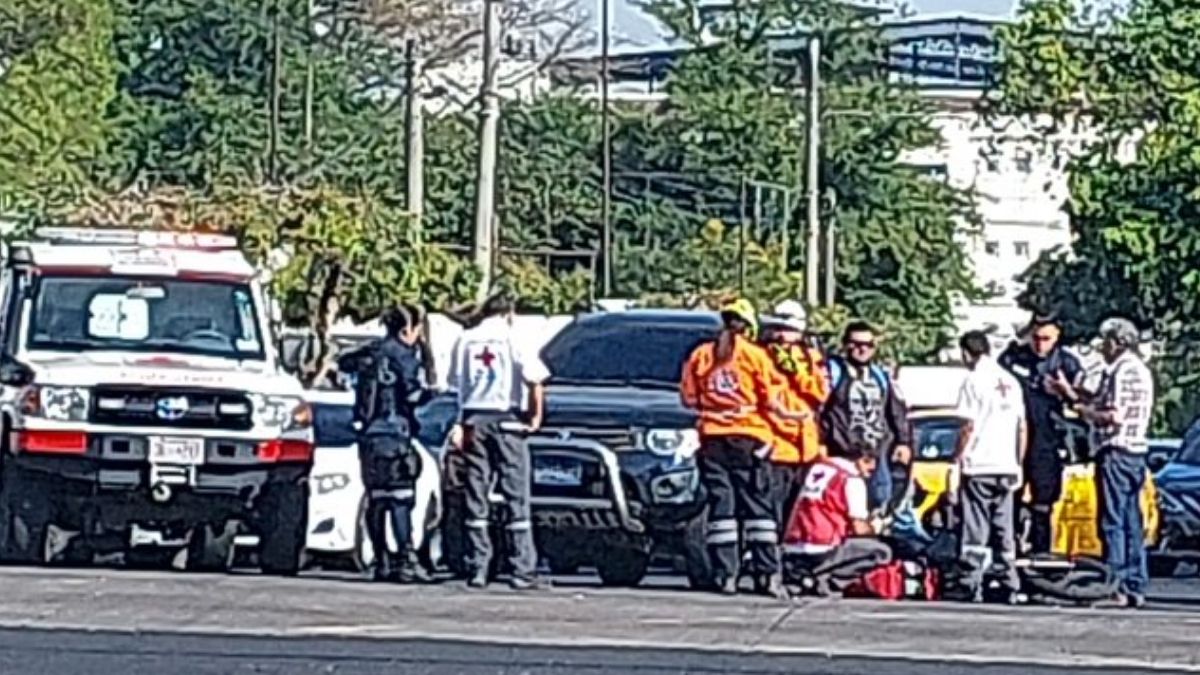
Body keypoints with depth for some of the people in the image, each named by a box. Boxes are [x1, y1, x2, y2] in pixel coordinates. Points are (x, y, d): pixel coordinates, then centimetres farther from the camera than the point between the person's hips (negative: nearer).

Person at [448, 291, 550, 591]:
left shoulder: (465, 341, 9)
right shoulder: (512, 339, -4)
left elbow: (456, 381, 6)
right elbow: (534, 379, -13)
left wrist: (464, 422, 10)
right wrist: (536, 414, -1)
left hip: (474, 422, 4)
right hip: (506, 421, -4)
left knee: (476, 498, 7)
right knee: (516, 497, -2)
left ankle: (477, 569, 3)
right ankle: (523, 571, -5)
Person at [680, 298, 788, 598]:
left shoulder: (701, 355, 5)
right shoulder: (754, 354, -3)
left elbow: (688, 397, 8)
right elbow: (771, 397, -3)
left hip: (713, 440, 2)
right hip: (749, 439, -2)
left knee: (720, 505, 4)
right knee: (758, 506, 0)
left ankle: (724, 574, -2)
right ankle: (767, 574, -6)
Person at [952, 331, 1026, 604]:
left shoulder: (974, 381, -8)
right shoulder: (1010, 381, 12)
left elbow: (969, 426, -12)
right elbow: (1022, 427, 14)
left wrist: (958, 457, -1)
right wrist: (1018, 463, 19)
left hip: (979, 467, -6)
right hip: (1006, 466, 6)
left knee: (976, 530, -4)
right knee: (1004, 530, 10)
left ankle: (973, 586, -7)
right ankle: (1010, 586, 9)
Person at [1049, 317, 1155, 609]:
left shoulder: (1121, 371, -14)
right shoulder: (1141, 371, 17)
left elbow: (1114, 416, -22)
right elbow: (1104, 402, 21)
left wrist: (1084, 411, -7)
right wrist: (1071, 393, 23)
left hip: (1117, 453, -10)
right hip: (1136, 452, 10)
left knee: (1113, 522, -8)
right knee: (1132, 523, 10)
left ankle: (1116, 587, -10)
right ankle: (1136, 587, 10)